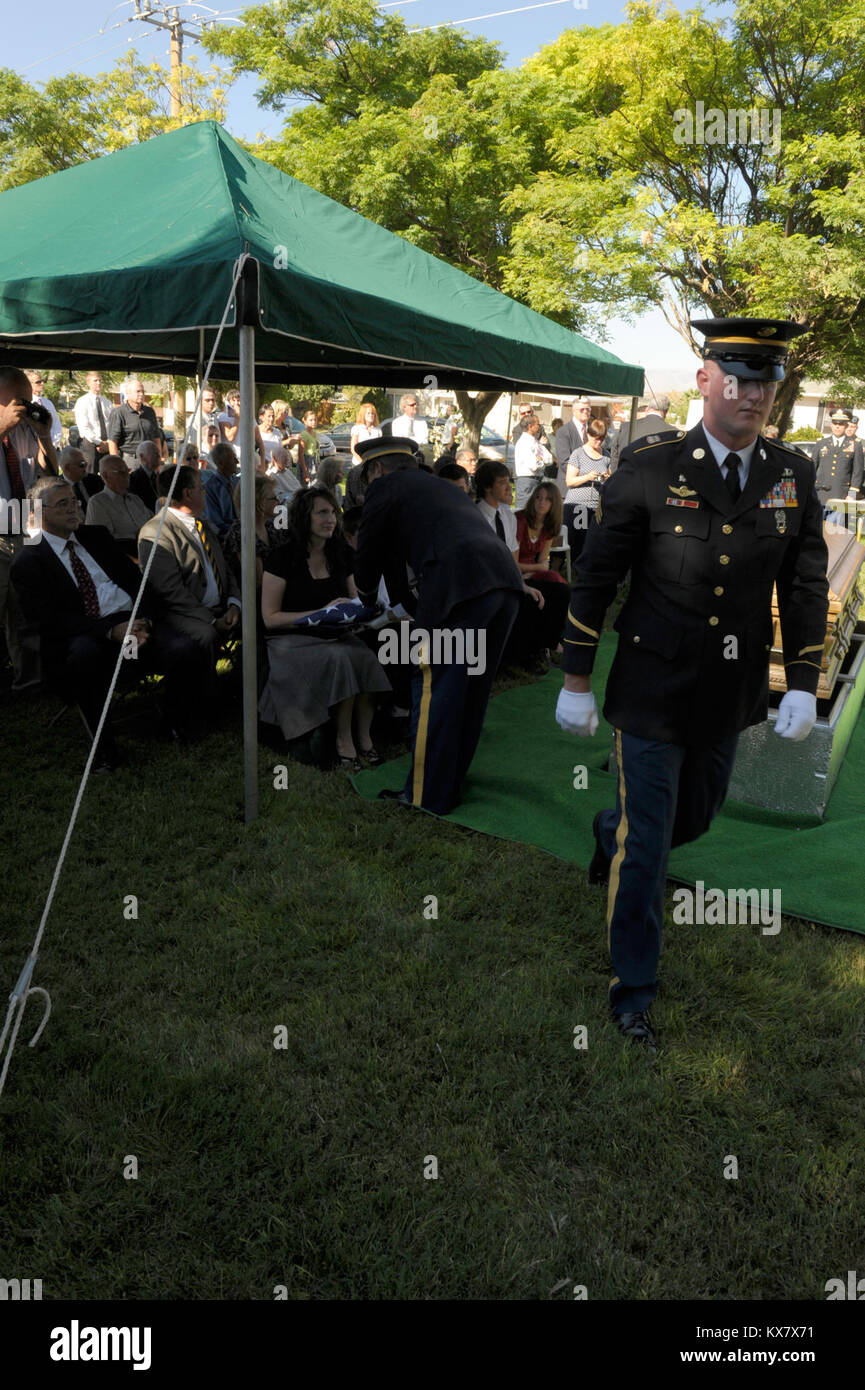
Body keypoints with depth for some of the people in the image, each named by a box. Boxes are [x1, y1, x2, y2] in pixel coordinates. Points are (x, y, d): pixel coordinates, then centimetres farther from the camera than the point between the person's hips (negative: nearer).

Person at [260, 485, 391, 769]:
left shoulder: (343, 554, 9)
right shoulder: (282, 557, -6)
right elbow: (270, 617, -8)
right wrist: (322, 612, -17)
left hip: (334, 635, 4)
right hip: (291, 640, -4)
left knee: (366, 658, -29)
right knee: (339, 658, -34)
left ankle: (364, 735, -16)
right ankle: (344, 739, -20)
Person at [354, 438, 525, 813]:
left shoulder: (385, 487, 12)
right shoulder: (437, 485, 34)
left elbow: (369, 554, 17)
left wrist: (368, 600, 36)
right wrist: (402, 605, 53)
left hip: (459, 585, -8)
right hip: (504, 580, 8)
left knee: (435, 693, 3)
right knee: (470, 690, 18)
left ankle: (427, 796, 12)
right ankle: (452, 777, 33)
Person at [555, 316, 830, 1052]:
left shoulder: (793, 475, 0)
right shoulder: (649, 468, -13)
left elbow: (807, 585, 5)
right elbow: (595, 577, -8)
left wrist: (804, 685, -2)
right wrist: (576, 681, -7)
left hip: (730, 697, 5)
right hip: (653, 693, -4)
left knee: (694, 816, 22)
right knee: (646, 844, 4)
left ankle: (612, 828, 56)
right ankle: (634, 987, 23)